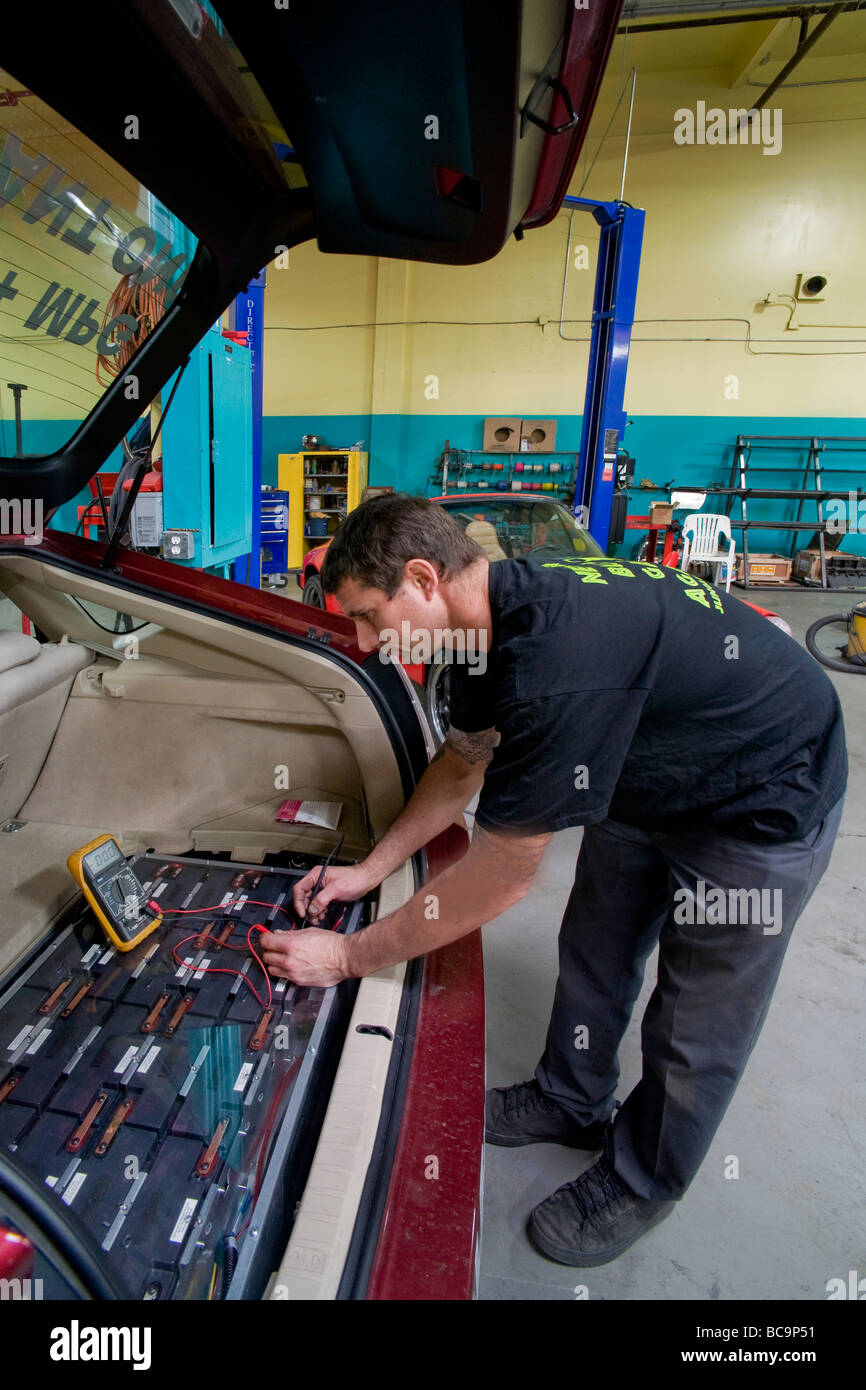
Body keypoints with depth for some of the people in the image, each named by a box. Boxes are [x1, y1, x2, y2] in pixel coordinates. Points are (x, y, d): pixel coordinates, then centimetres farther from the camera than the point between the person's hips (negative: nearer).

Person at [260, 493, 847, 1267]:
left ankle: (639, 1186, 35)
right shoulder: (492, 611, -11)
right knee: (594, 950, 19)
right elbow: (463, 764, 4)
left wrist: (346, 957, -18)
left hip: (764, 803, -8)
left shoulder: (554, 664, -41)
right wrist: (369, 870, 2)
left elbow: (499, 880, -31)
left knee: (694, 1027, 8)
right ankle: (573, 1104, 44)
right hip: (651, 775, 8)